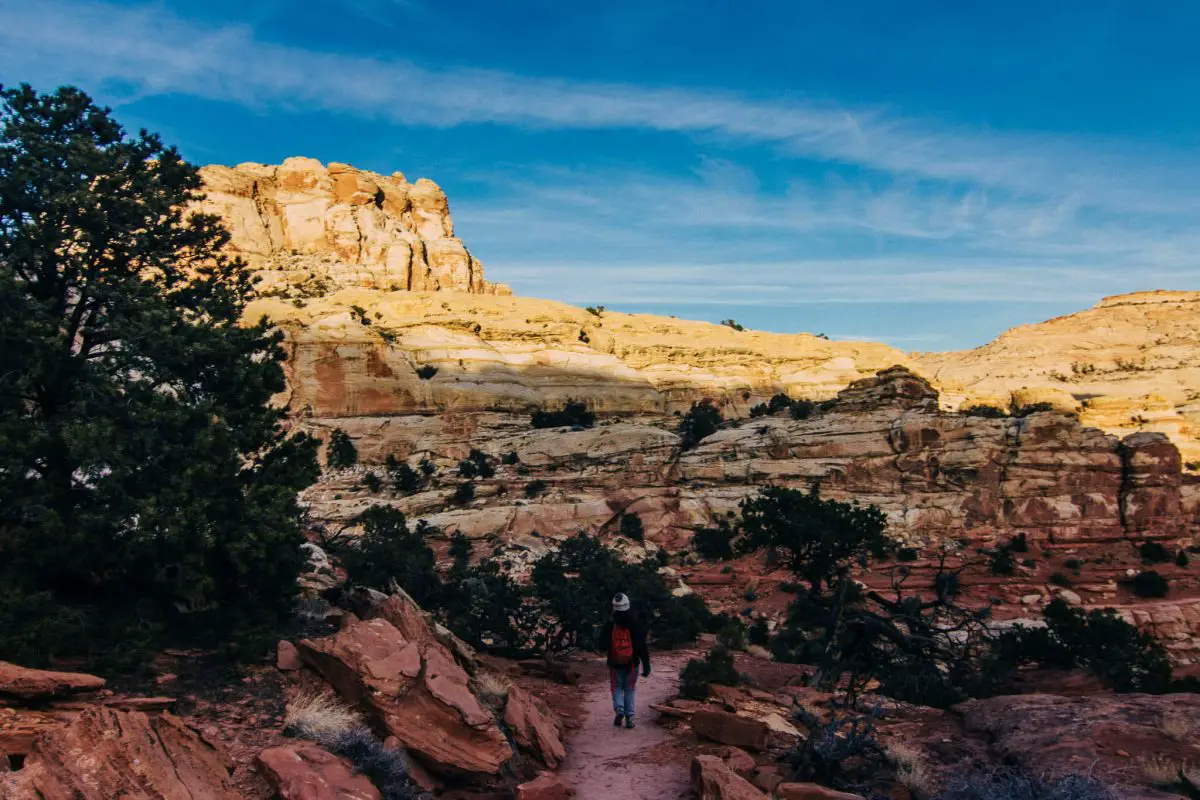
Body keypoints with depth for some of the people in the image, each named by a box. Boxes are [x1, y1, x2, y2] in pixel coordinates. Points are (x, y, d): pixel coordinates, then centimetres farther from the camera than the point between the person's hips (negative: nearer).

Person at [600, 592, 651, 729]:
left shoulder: (609, 626, -9)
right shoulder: (635, 625, -7)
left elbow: (602, 645, -3)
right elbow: (643, 648, -7)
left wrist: (608, 651, 21)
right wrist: (646, 666, -2)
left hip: (615, 664, -1)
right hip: (632, 664, 1)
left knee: (617, 688, 14)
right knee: (630, 689, 13)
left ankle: (619, 709, -10)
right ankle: (629, 717, 9)